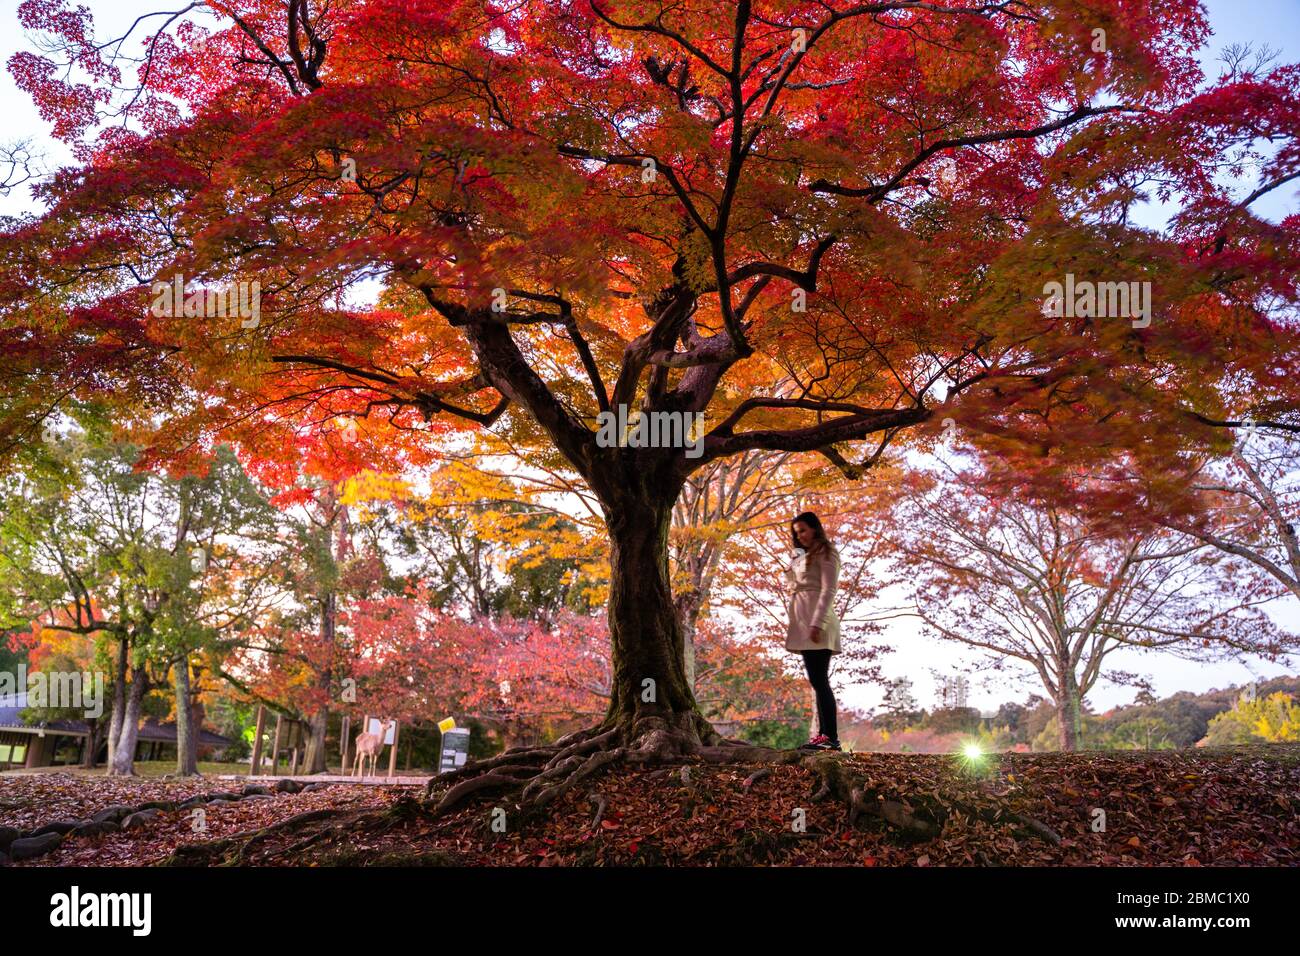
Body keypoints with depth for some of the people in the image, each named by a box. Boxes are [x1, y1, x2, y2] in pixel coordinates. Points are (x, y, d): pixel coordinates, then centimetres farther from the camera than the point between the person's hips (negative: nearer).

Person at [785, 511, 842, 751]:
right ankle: (823, 734, 5)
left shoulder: (824, 553, -2)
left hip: (816, 622, -9)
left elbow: (828, 590, -12)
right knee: (817, 681, 5)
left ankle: (831, 736, -14)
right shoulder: (804, 556, 24)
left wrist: (817, 623, -21)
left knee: (819, 680, -13)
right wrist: (793, 623, 15)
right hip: (804, 623, 9)